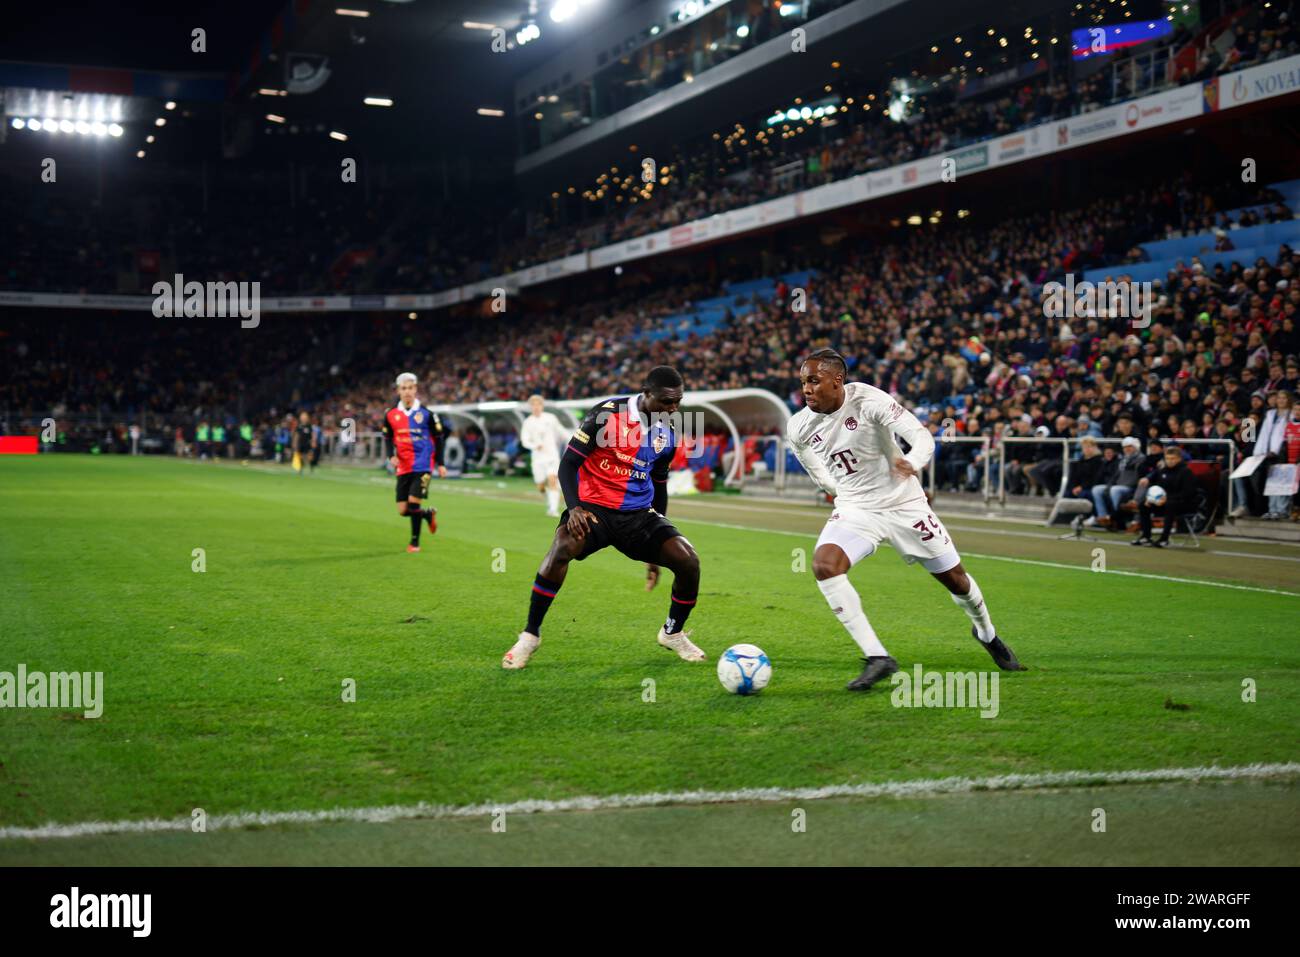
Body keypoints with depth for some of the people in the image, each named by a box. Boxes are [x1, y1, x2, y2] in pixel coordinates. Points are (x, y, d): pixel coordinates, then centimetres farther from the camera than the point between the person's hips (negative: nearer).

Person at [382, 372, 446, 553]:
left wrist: (440, 464, 2)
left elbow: (438, 438, 4)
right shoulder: (391, 415, 5)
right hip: (403, 467, 4)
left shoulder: (426, 414, -2)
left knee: (413, 502, -14)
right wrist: (391, 456, -4)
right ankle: (429, 514, 32)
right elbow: (388, 438, 15)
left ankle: (415, 542, 2)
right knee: (403, 510, 1)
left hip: (422, 466, -4)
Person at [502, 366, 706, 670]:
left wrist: (658, 546, 20)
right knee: (562, 548, -35)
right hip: (594, 507, -5)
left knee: (688, 560, -14)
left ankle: (673, 633, 14)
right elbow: (568, 463, -11)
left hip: (639, 513, 5)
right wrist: (574, 508, -27)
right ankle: (530, 634, -18)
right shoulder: (608, 414, -13)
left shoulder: (667, 433, 5)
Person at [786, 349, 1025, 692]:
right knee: (823, 566, -26)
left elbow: (922, 436, -27)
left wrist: (911, 464, -47)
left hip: (904, 505, -2)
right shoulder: (798, 428, -10)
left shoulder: (868, 400, -21)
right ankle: (876, 658, -20)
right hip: (854, 509, 2)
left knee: (955, 579, 9)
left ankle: (987, 634, 44)